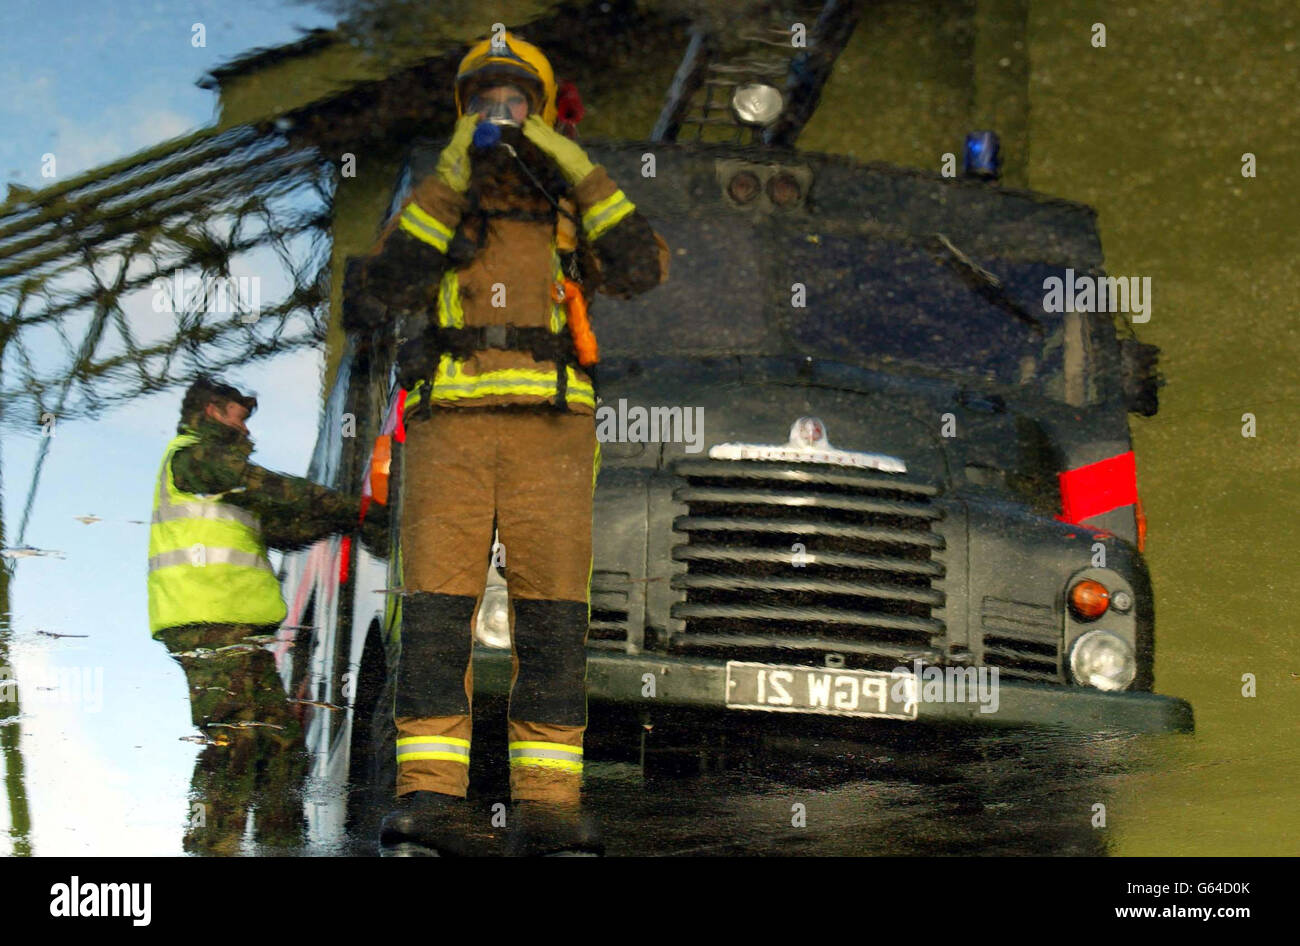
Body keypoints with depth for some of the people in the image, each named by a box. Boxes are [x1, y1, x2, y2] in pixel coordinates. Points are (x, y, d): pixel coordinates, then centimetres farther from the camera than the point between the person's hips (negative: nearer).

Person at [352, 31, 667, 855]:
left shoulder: (570, 216, 20)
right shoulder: (431, 207, 20)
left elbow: (644, 267, -2)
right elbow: (386, 282, -3)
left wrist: (574, 168, -3)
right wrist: (453, 175, -6)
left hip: (548, 430, 0)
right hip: (451, 425, 0)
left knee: (553, 617, -8)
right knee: (436, 611, -12)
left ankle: (547, 810, -8)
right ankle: (431, 803, -15)